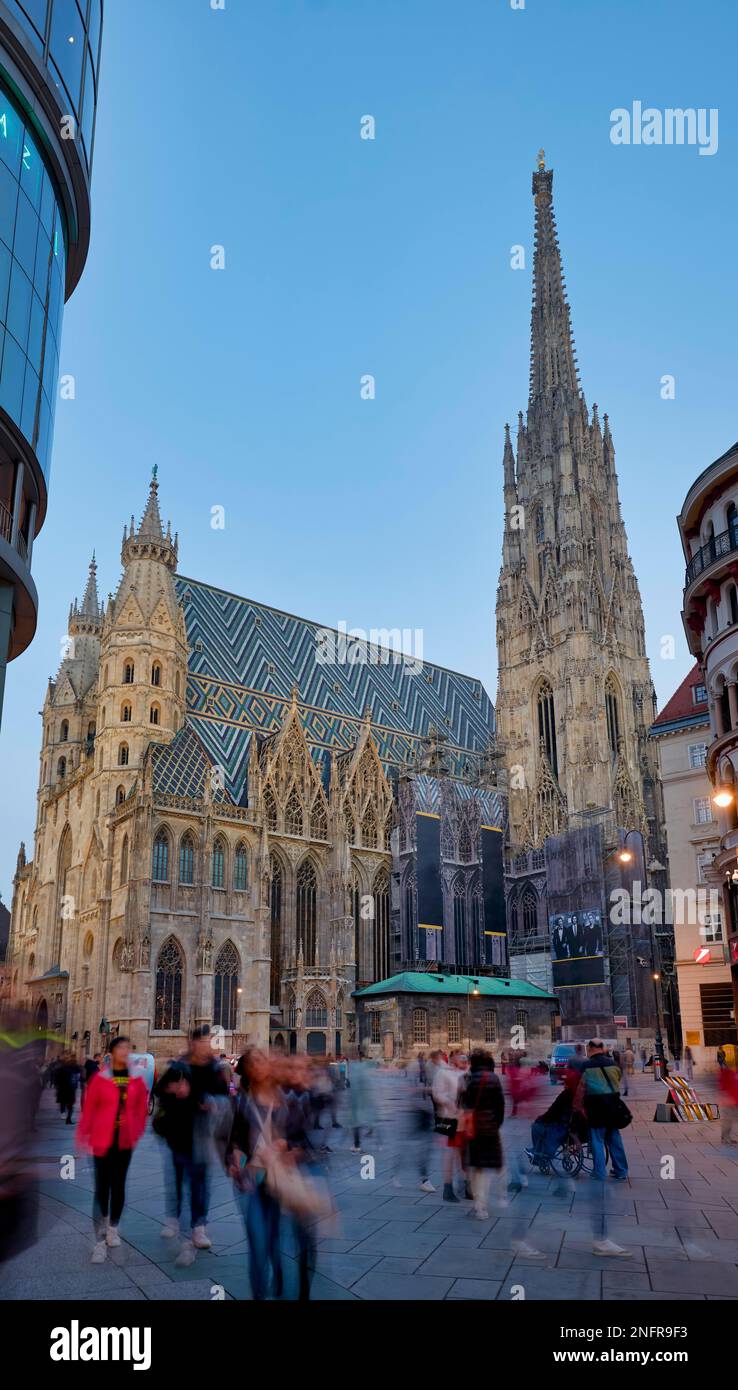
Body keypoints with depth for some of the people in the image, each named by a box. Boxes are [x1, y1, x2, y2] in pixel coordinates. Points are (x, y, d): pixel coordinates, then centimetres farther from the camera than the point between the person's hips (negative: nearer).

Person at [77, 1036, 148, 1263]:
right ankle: (100, 1240, 4)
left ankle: (113, 1228, 31)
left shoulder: (136, 1078, 0)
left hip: (125, 1140, 3)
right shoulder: (100, 1077, -10)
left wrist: (137, 1132, 3)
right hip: (102, 1140, -3)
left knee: (118, 1185, 13)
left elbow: (141, 1106, 8)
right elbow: (88, 1108, -6)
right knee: (102, 1187, -1)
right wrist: (82, 1136, -5)